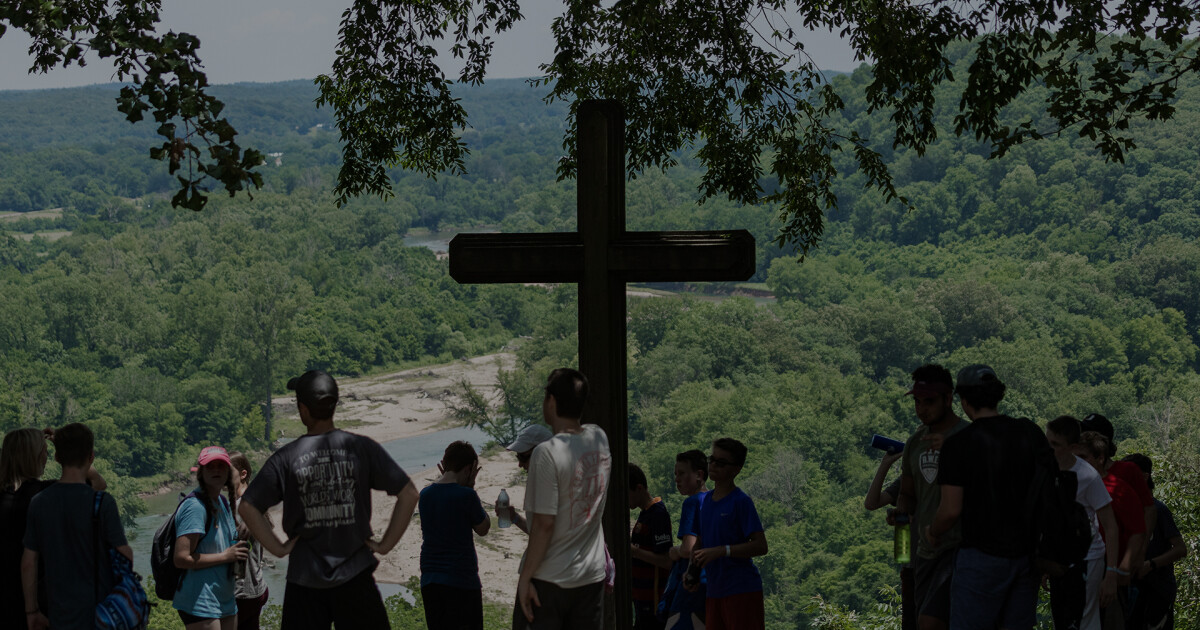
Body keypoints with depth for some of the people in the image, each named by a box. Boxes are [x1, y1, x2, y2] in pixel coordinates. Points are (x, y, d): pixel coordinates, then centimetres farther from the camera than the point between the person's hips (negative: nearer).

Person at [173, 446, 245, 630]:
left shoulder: (224, 503, 13)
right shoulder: (195, 506, -16)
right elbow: (181, 558, -22)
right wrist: (226, 556, -16)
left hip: (226, 599, 9)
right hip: (200, 603, -9)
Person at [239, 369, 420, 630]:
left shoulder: (287, 457, -3)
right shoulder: (362, 448, -3)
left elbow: (247, 508, -6)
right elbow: (409, 495, -5)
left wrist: (278, 548, 1)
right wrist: (385, 545, 0)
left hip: (304, 579, 0)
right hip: (355, 576, 0)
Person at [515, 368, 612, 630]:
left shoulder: (547, 453, -17)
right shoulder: (600, 439, 3)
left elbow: (544, 523, -18)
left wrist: (525, 577, -11)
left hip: (548, 579, -6)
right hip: (592, 576, 6)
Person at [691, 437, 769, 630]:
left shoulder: (741, 502, -9)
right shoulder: (706, 500, 12)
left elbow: (761, 546, -15)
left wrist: (720, 551, -22)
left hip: (742, 588, -7)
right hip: (714, 590, 8)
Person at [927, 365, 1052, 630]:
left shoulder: (958, 444, -11)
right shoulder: (1029, 432, 2)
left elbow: (951, 511, -14)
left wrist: (932, 533, 7)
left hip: (982, 556, -5)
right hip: (1026, 552, 5)